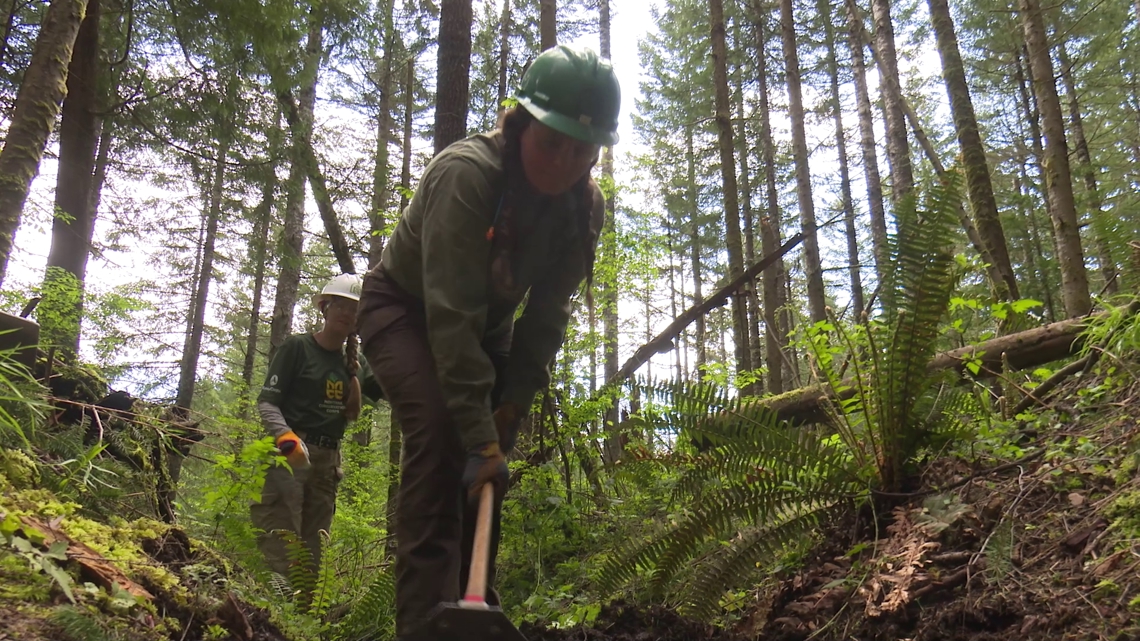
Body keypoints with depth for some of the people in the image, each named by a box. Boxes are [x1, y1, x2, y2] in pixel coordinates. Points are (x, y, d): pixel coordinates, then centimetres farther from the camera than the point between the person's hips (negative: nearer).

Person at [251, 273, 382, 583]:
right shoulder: (298, 347, 0)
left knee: (311, 554, 6)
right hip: (289, 456, -6)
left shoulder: (356, 362, 15)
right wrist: (287, 438, -21)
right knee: (278, 549, -13)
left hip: (329, 462, 6)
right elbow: (266, 402, -5)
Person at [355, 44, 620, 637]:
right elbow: (450, 312, -38)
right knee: (440, 428, -28)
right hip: (404, 310, -6)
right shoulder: (466, 172, -33)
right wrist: (479, 434, -41)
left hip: (486, 327, 6)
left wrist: (511, 403, -19)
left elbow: (547, 314, -11)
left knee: (490, 472, -1)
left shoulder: (584, 205, -14)